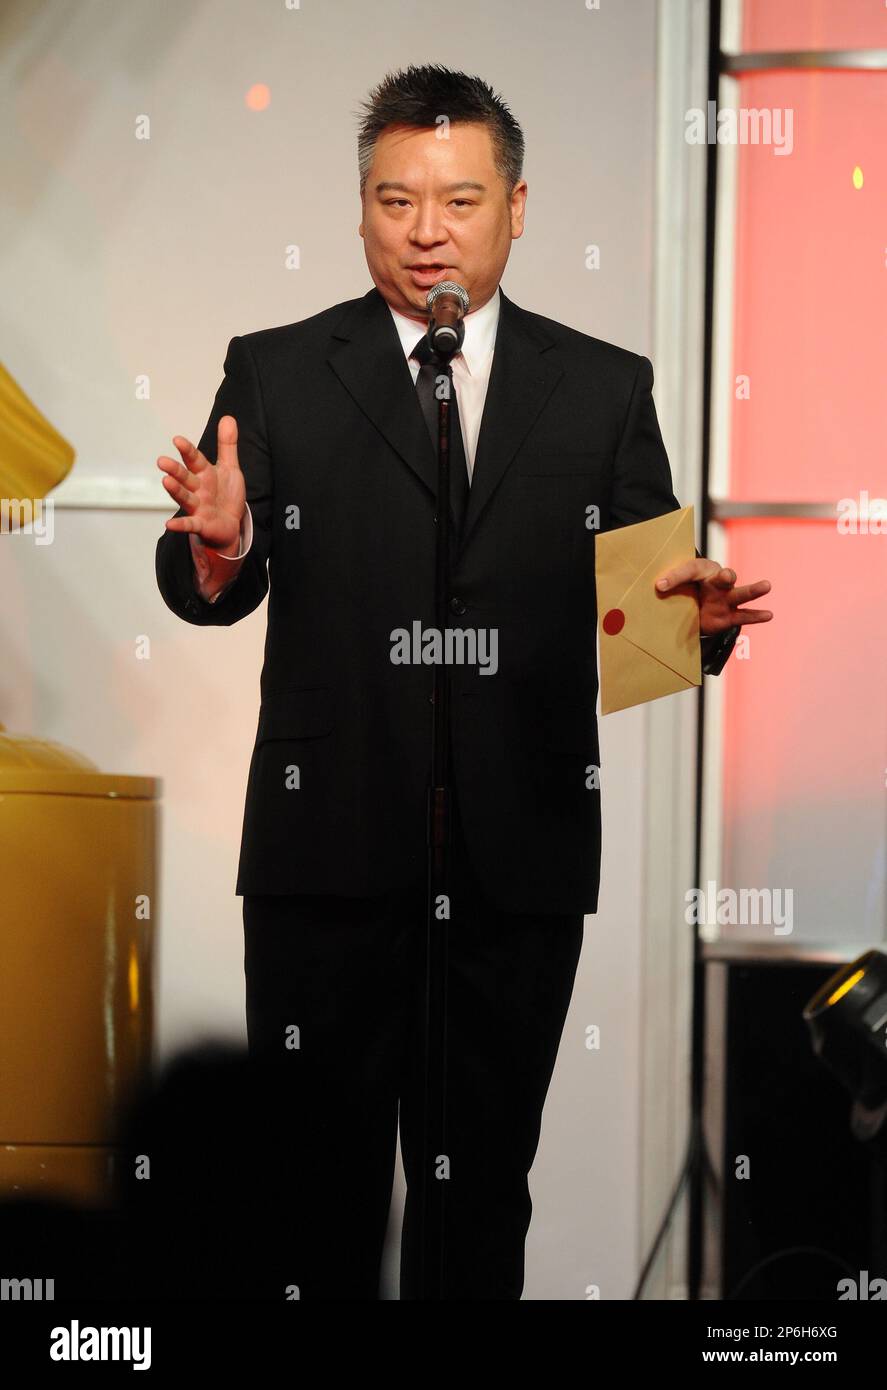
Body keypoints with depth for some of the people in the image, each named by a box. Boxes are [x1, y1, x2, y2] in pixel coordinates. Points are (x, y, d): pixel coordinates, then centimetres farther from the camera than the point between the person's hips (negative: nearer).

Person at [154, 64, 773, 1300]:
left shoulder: (605, 390, 7)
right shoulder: (276, 376, 4)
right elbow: (211, 594, -3)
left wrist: (697, 614, -19)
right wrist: (217, 546, -26)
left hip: (521, 860, 1)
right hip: (328, 850, -1)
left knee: (483, 1181, 10)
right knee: (320, 1172, 7)